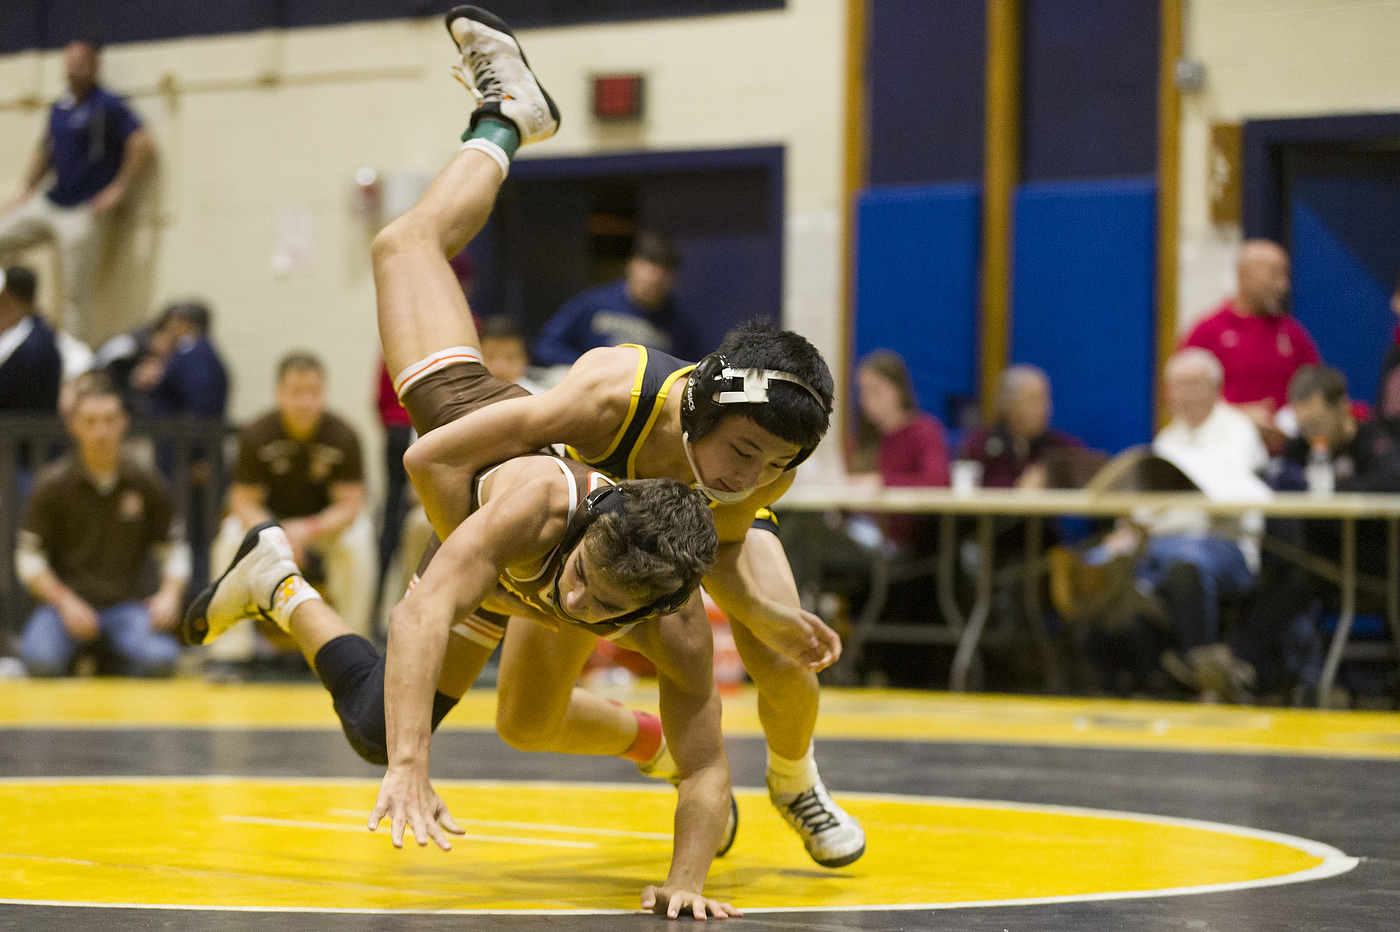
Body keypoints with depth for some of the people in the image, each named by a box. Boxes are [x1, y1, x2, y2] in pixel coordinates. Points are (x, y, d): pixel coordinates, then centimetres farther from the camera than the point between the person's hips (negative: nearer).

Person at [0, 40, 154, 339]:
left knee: (76, 296, -7)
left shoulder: (108, 107, -9)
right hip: (47, 203, 8)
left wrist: (117, 190, -16)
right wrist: (25, 188, 13)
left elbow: (142, 145, -17)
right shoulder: (59, 108, 12)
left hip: (83, 212, -8)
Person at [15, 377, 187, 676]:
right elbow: (29, 558, -1)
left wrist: (170, 593, -6)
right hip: (67, 602, -2)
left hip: (124, 605, 2)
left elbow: (174, 547, 13)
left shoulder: (145, 483, 5)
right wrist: (64, 601, -15)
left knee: (160, 660, -30)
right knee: (42, 662, -34)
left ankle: (110, 657, 4)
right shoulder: (54, 484, -1)